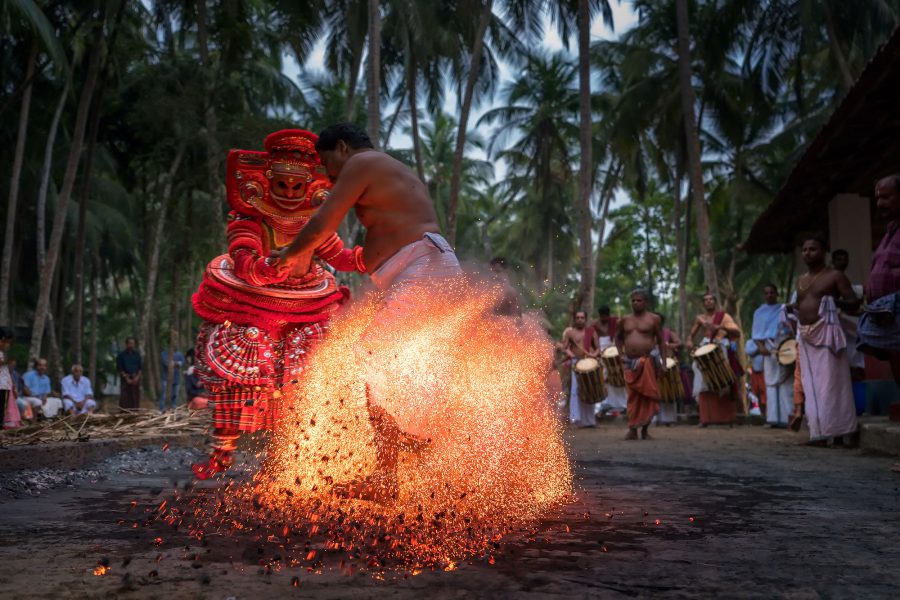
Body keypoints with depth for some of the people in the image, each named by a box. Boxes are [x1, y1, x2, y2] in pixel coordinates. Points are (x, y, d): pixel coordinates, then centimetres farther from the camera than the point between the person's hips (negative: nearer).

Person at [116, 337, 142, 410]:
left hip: (135, 379, 3)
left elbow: (140, 368, 11)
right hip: (125, 379, -3)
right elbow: (119, 368, 0)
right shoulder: (121, 355, 2)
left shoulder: (137, 354, 12)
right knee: (125, 398, -7)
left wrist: (137, 377, -5)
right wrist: (126, 378, -9)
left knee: (136, 398, 0)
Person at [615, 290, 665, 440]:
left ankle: (645, 429, 7)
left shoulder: (654, 319, 1)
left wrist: (663, 362, -5)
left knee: (647, 396, -2)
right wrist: (621, 354, 11)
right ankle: (632, 429, 2)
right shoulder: (625, 320, 11)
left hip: (647, 362, -3)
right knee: (633, 397, 0)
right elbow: (618, 337, 25)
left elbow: (661, 341, 1)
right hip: (630, 363, 3)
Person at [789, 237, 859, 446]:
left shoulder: (835, 275, -2)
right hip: (805, 335, 7)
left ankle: (836, 432, -6)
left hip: (826, 332, -7)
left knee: (830, 382, -8)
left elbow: (854, 303, -5)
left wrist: (837, 301, -23)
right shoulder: (800, 280, 18)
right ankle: (820, 431, 9)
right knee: (811, 386, 5)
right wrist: (792, 308, 7)